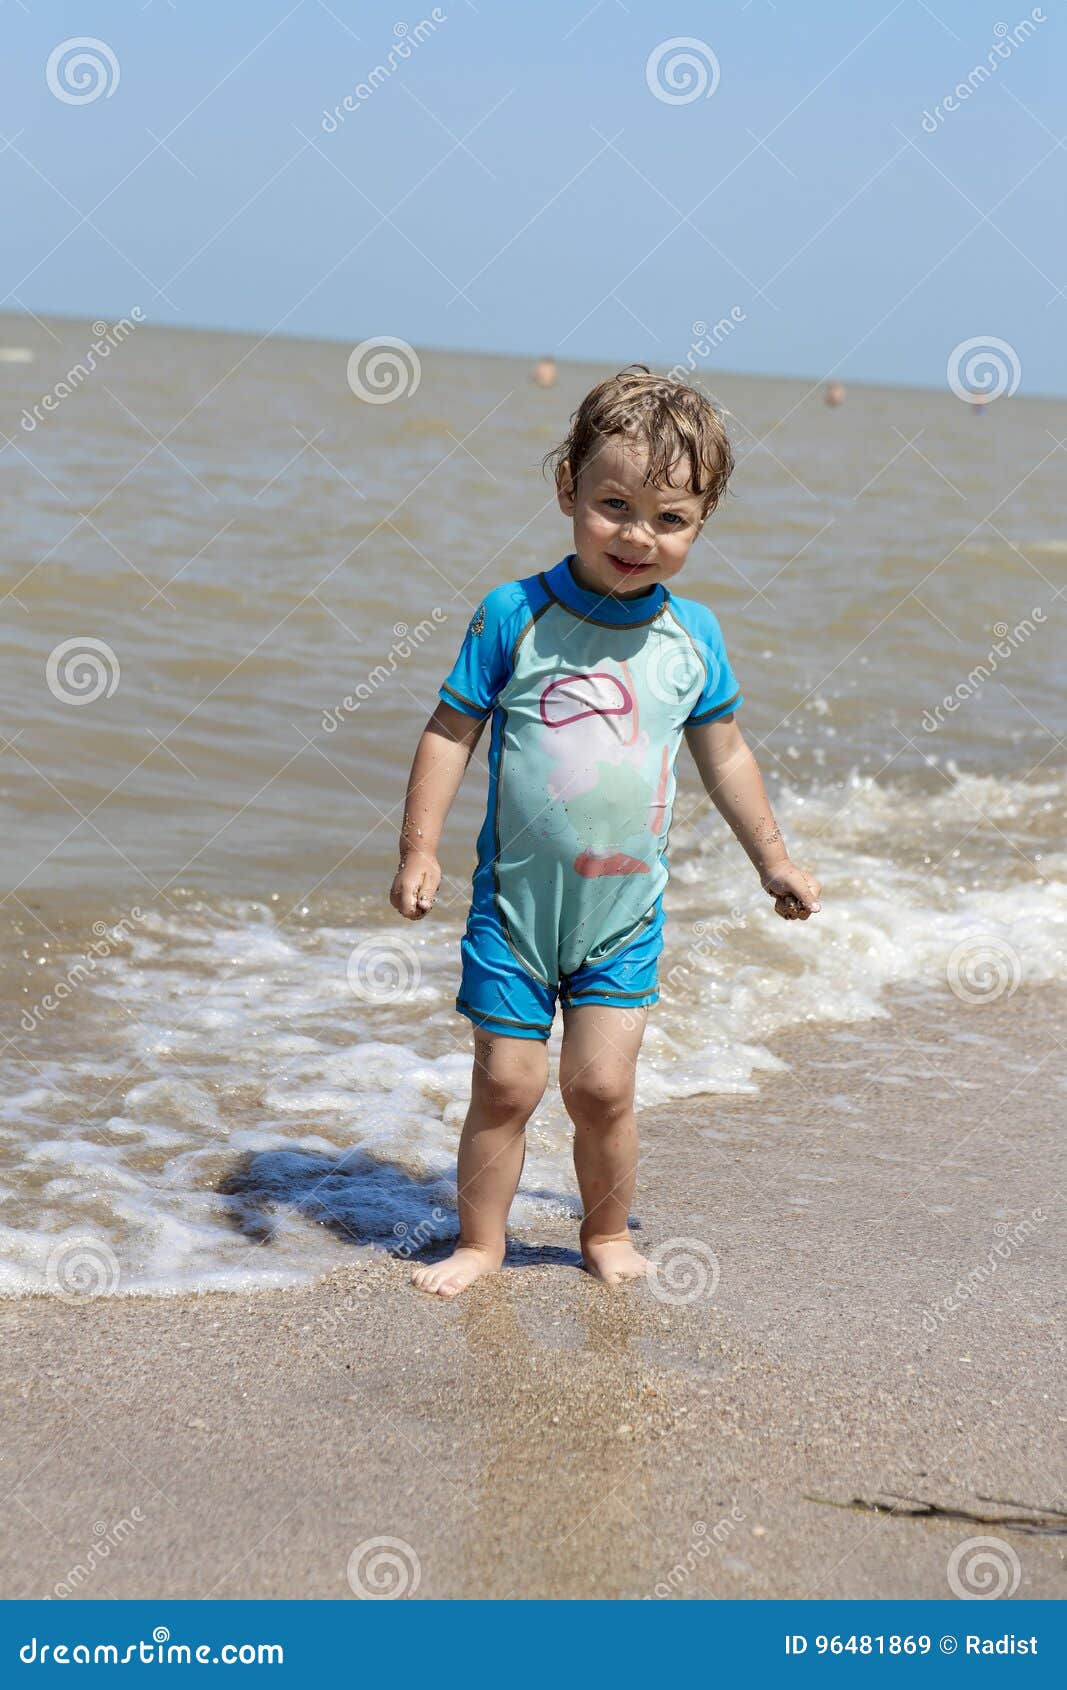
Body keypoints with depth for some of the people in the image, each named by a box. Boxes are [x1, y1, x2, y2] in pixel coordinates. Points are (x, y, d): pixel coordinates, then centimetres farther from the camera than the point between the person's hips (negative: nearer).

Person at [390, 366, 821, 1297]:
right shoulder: (515, 615, -8)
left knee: (602, 1087, 0)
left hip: (626, 910, 1)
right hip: (515, 901, -1)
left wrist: (774, 859, 21)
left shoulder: (694, 636, 0)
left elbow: (725, 754, 14)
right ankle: (480, 1241, 21)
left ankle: (609, 1232, 24)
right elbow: (450, 732, -3)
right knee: (505, 1085, 3)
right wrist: (420, 848, -9)